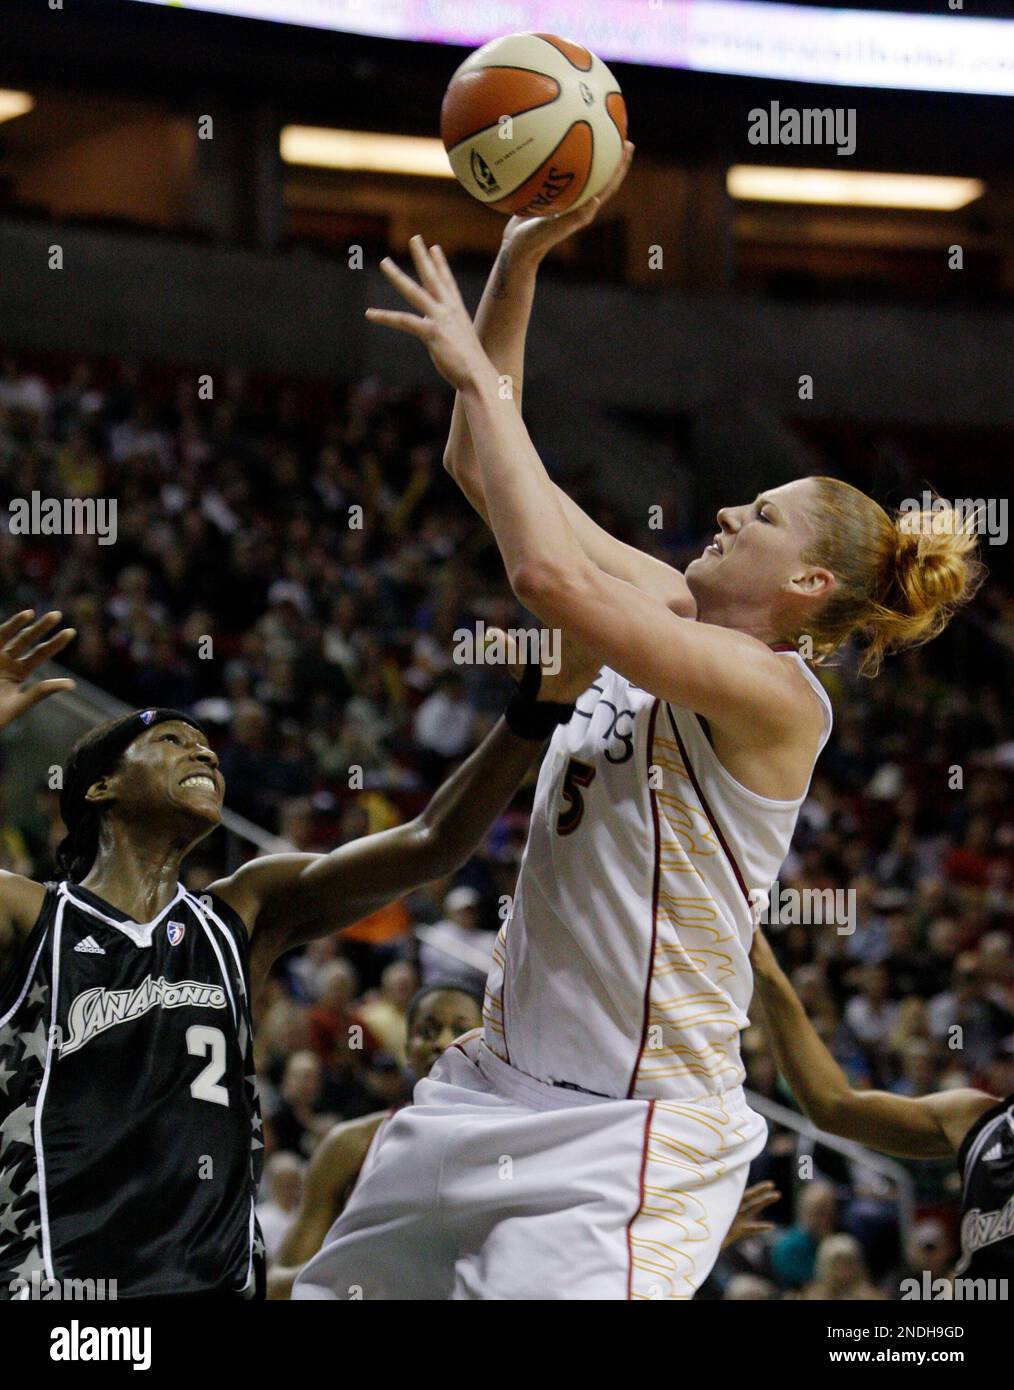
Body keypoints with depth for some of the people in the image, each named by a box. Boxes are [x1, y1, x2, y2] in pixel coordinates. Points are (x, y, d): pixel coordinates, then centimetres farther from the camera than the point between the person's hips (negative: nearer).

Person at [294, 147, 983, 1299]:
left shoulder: (774, 691, -15)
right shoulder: (672, 615, 9)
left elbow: (547, 572, -28)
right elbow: (485, 467, 11)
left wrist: (478, 377, -19)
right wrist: (516, 265, 3)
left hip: (632, 1128, -9)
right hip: (505, 1083, 9)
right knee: (338, 1292, 11)